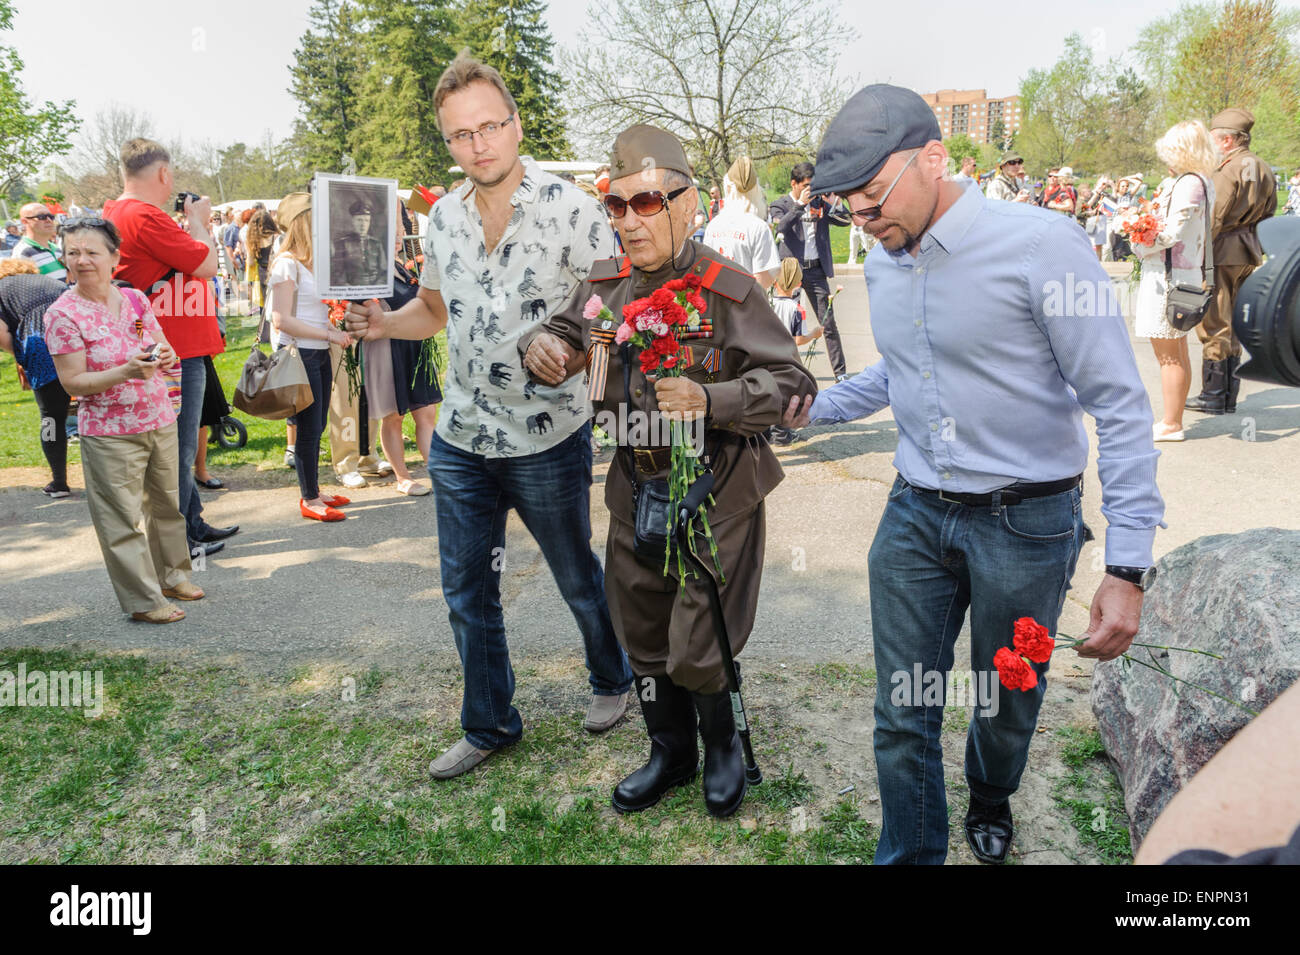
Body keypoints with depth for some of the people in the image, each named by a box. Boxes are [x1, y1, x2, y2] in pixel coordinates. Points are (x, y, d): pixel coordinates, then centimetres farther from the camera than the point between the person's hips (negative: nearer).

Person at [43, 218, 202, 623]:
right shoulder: (63, 314, -12)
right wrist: (128, 371, -27)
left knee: (167, 504, 18)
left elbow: (166, 348, 11)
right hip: (109, 434, -5)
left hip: (160, 422, 5)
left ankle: (173, 575, 36)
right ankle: (144, 600, 13)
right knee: (121, 518, 1)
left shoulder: (135, 299, 2)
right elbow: (73, 381, -13)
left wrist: (164, 356, -14)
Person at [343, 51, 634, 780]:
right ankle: (490, 725, 32)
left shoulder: (569, 208, -12)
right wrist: (382, 323, -3)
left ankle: (613, 679, 42)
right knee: (467, 591, 13)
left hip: (549, 441, -5)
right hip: (459, 440, 5)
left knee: (579, 579, 15)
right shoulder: (443, 217, 5)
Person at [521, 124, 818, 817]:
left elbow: (792, 382, -17)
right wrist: (540, 346, -5)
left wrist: (708, 401, -31)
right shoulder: (605, 286, 3)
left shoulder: (728, 291, -14)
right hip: (635, 492, 6)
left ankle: (723, 747, 32)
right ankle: (671, 753, 42)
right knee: (643, 638, 17)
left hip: (716, 495, -5)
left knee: (697, 651, -1)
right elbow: (563, 333, 20)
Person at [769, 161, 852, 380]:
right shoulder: (779, 205, 1)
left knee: (829, 324, 3)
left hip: (816, 270, 2)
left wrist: (830, 202, -10)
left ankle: (841, 371, 9)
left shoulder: (819, 203, 10)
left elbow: (845, 220, 4)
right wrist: (800, 204, -20)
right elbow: (780, 227, -19)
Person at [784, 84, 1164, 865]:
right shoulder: (883, 266, 3)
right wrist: (811, 408, 9)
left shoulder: (1042, 244, -18)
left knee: (1008, 705, 17)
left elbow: (1123, 405, -16)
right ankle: (912, 852, 29)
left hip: (1026, 522, -4)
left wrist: (1128, 567, -20)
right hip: (916, 514, 4)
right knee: (903, 715, 8)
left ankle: (992, 803, 49)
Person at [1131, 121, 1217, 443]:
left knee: (1168, 354, -5)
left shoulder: (1189, 183, -16)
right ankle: (1173, 420, 24)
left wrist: (1140, 247, -9)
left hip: (1168, 275, -10)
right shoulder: (1192, 181, 14)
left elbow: (1172, 232, -21)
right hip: (1181, 271, 10)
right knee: (1177, 352, 15)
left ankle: (1171, 425, 1)